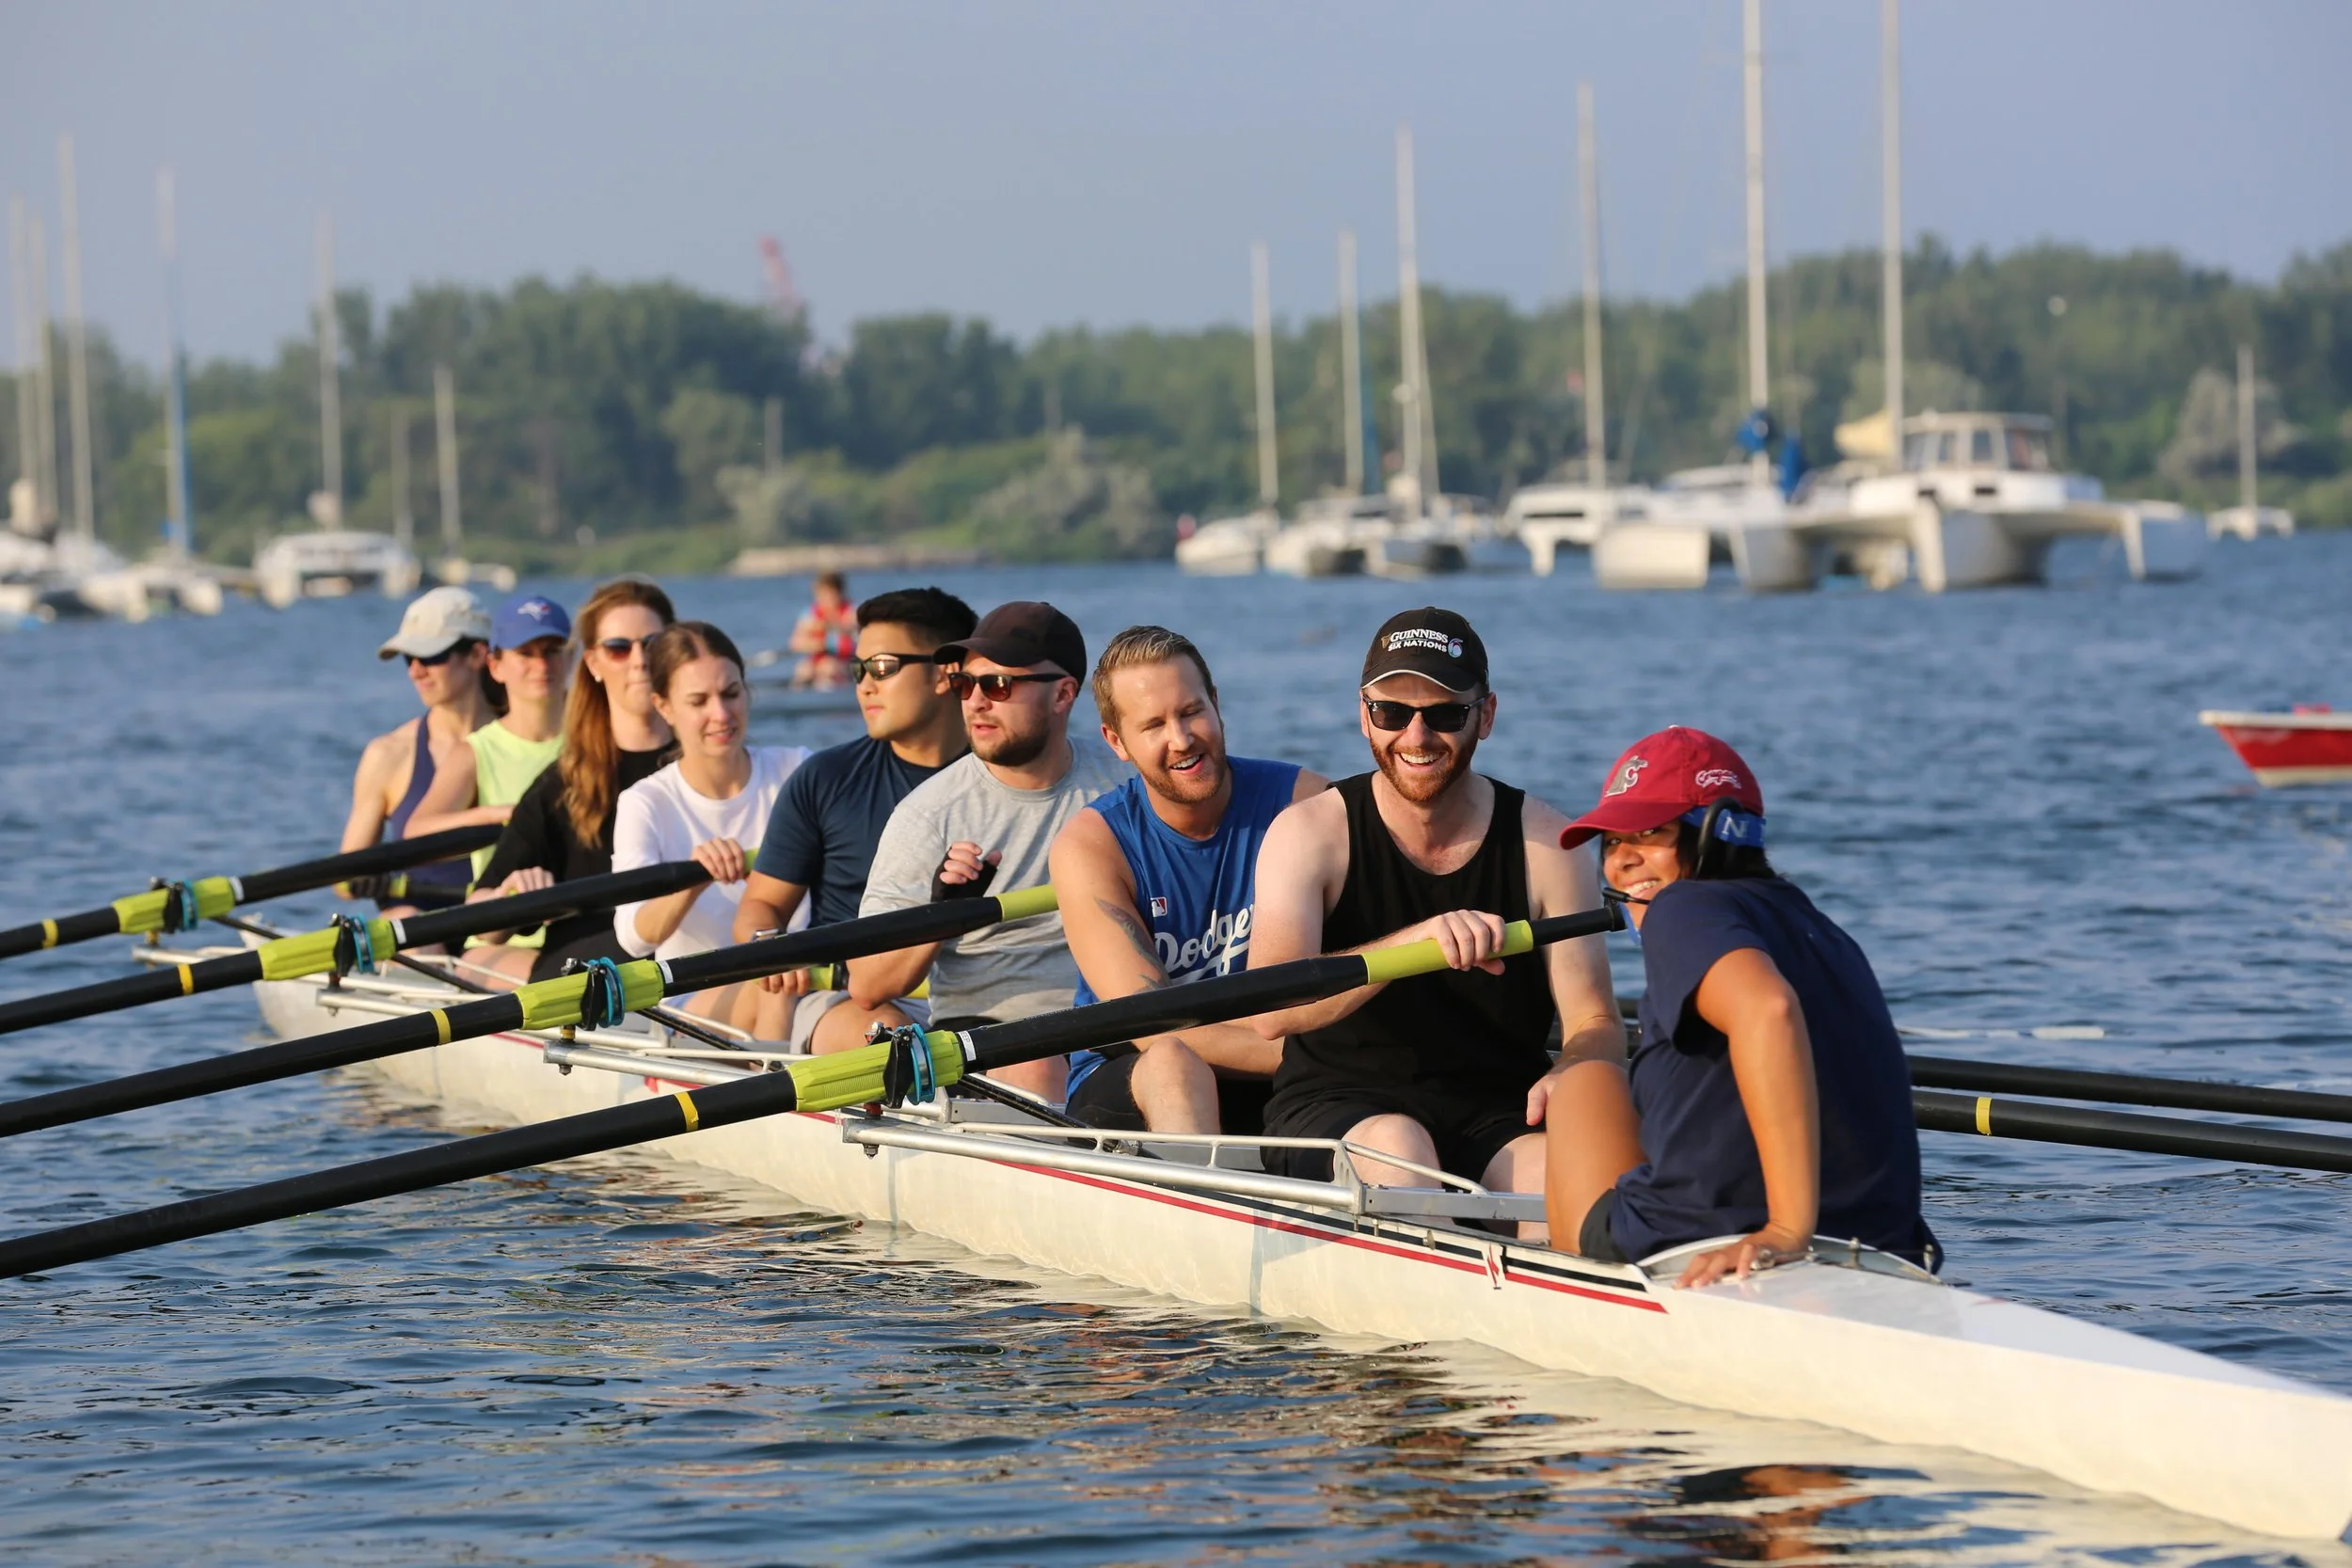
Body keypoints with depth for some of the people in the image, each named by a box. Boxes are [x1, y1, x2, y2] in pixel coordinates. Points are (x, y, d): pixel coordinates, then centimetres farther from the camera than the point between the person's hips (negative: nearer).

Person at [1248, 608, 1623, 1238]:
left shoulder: (1544, 843, 3)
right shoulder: (1311, 833, -3)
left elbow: (1596, 1025, 0)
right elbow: (1272, 1012, -19)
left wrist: (1570, 1076, -26)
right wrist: (1414, 942, -34)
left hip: (1498, 1115, 1)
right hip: (1335, 1107, -1)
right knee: (1395, 1146, -36)